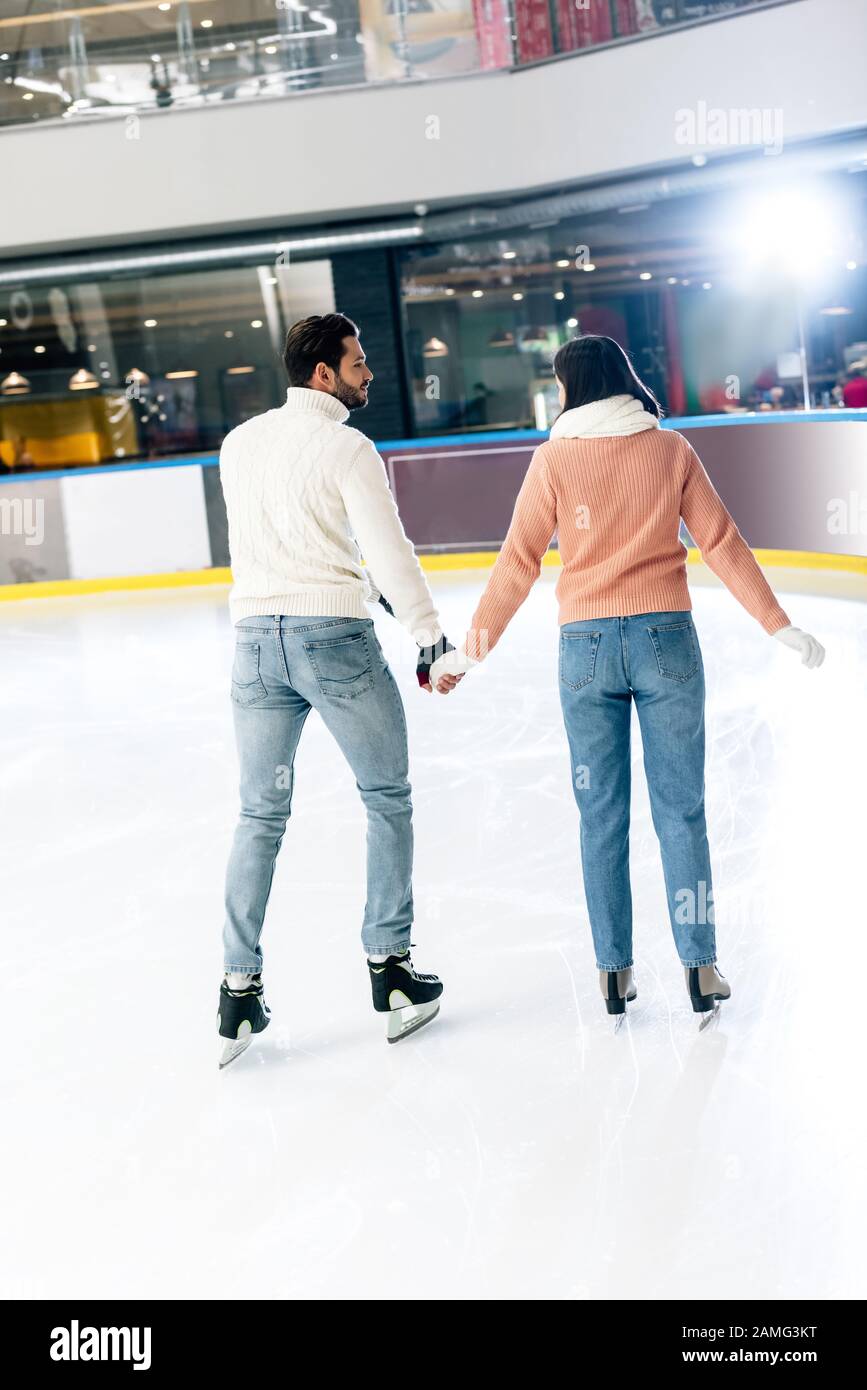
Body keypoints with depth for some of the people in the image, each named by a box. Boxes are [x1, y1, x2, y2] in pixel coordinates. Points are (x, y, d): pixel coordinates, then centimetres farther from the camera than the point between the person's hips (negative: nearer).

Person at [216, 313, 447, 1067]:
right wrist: (429, 632, -6)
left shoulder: (238, 444, 11)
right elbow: (389, 548, -13)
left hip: (256, 637, 5)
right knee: (387, 798, 12)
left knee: (261, 815, 11)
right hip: (335, 637, -5)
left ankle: (240, 991, 9)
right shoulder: (348, 448, -8)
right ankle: (389, 964, 14)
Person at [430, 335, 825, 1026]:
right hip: (666, 637, 0)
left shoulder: (554, 458, 0)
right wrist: (779, 626, 7)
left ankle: (615, 971, 13)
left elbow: (518, 563, -3)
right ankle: (700, 967, 6)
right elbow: (722, 543, 1)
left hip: (586, 646, 0)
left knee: (602, 815, 8)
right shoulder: (671, 448, 3)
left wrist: (472, 649, 3)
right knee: (681, 808, 5)